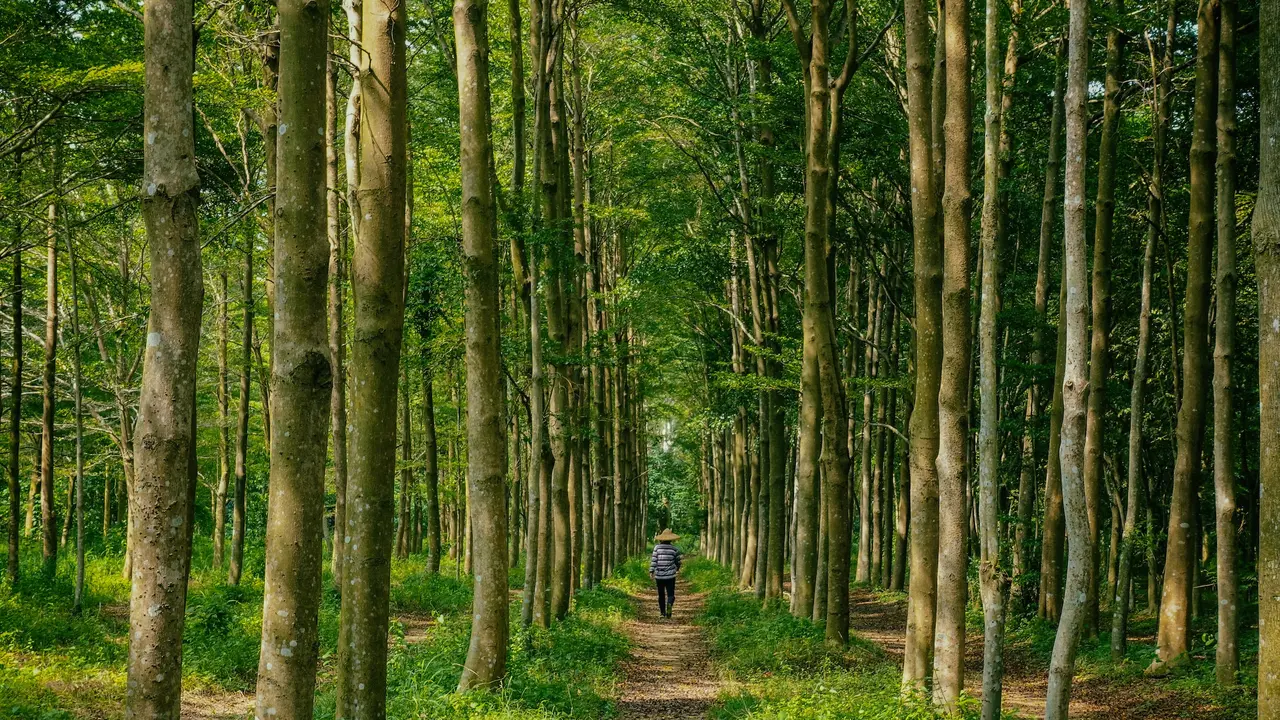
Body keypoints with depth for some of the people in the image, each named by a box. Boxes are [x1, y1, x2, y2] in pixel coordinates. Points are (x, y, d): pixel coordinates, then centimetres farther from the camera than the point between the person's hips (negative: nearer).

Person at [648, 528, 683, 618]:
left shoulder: (657, 547, -3)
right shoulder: (674, 549, -2)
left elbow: (653, 560, -9)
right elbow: (678, 562, 7)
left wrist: (651, 571, -8)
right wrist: (677, 568, 27)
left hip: (659, 576, 1)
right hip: (670, 575, -1)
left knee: (661, 595, 14)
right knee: (670, 594, 2)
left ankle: (663, 613, 18)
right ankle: (669, 604, -29)